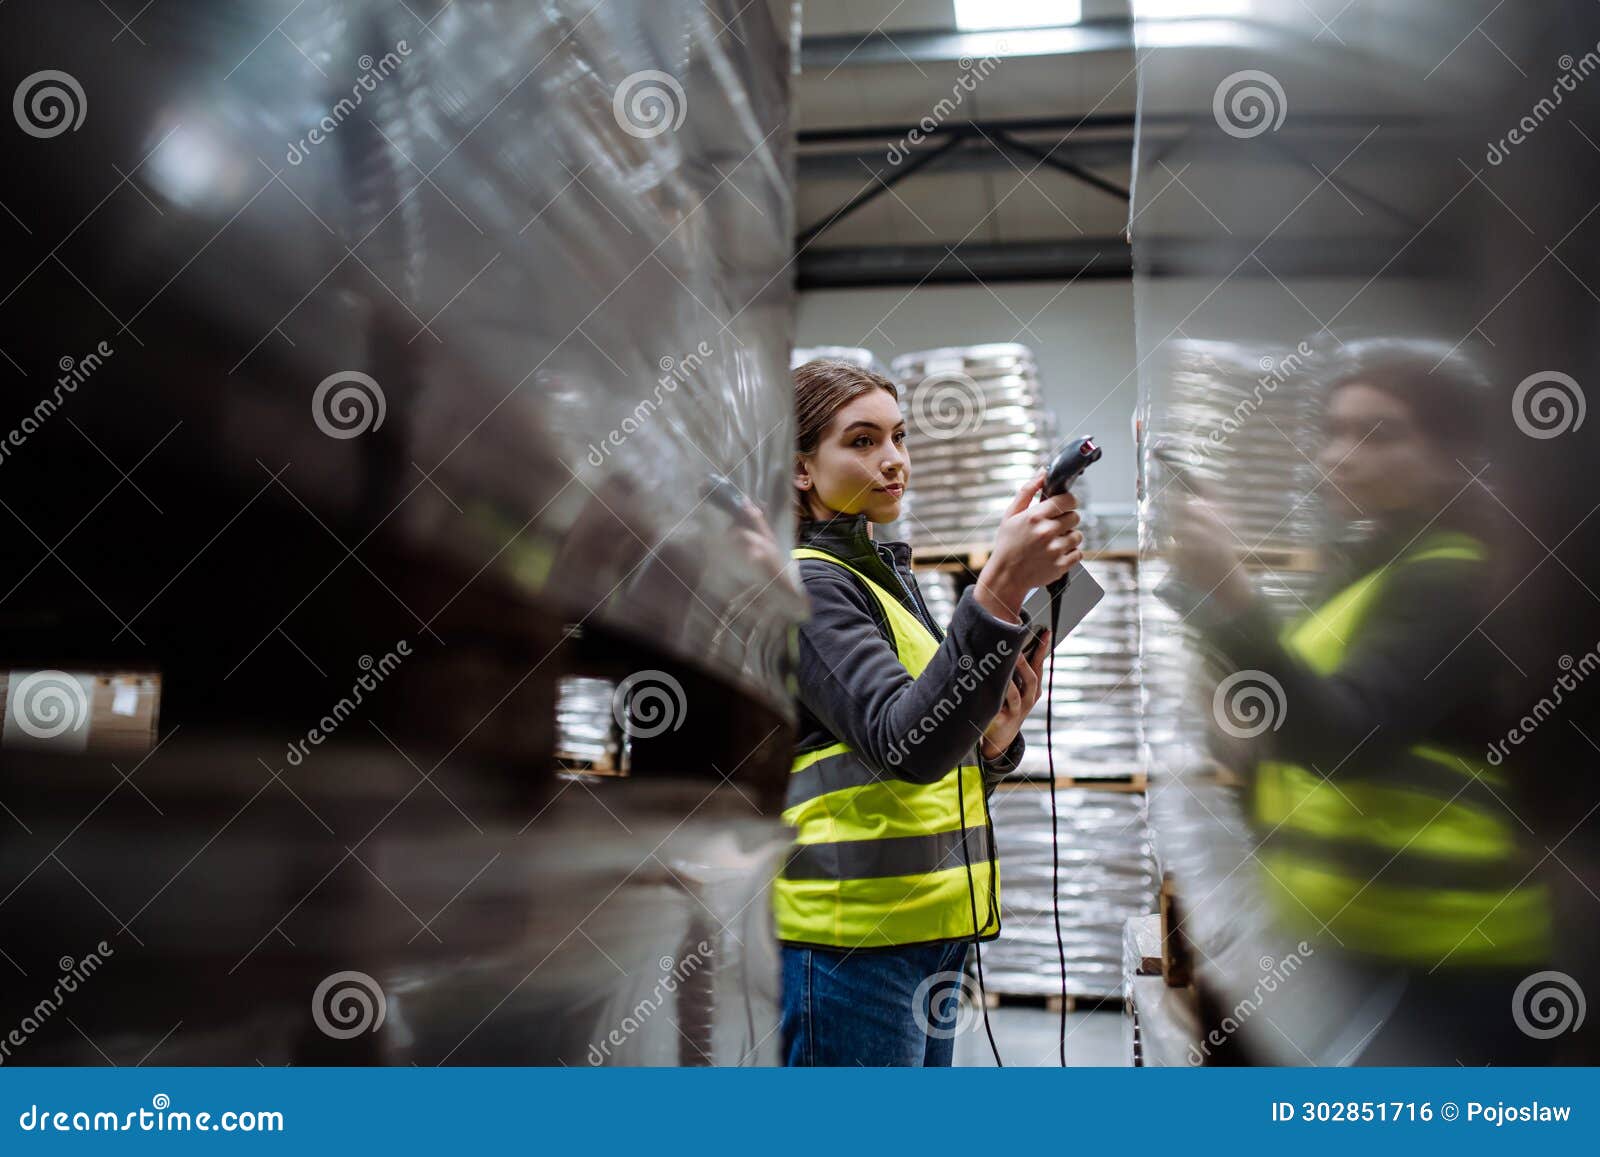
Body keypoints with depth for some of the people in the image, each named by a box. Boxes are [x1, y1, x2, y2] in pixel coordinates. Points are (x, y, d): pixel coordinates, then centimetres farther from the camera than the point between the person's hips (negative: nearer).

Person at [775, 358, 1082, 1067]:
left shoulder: (889, 576, 17)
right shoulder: (808, 584, -11)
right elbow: (901, 743, -27)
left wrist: (994, 737, -1)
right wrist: (999, 589, -36)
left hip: (922, 936, 9)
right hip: (847, 938, -9)